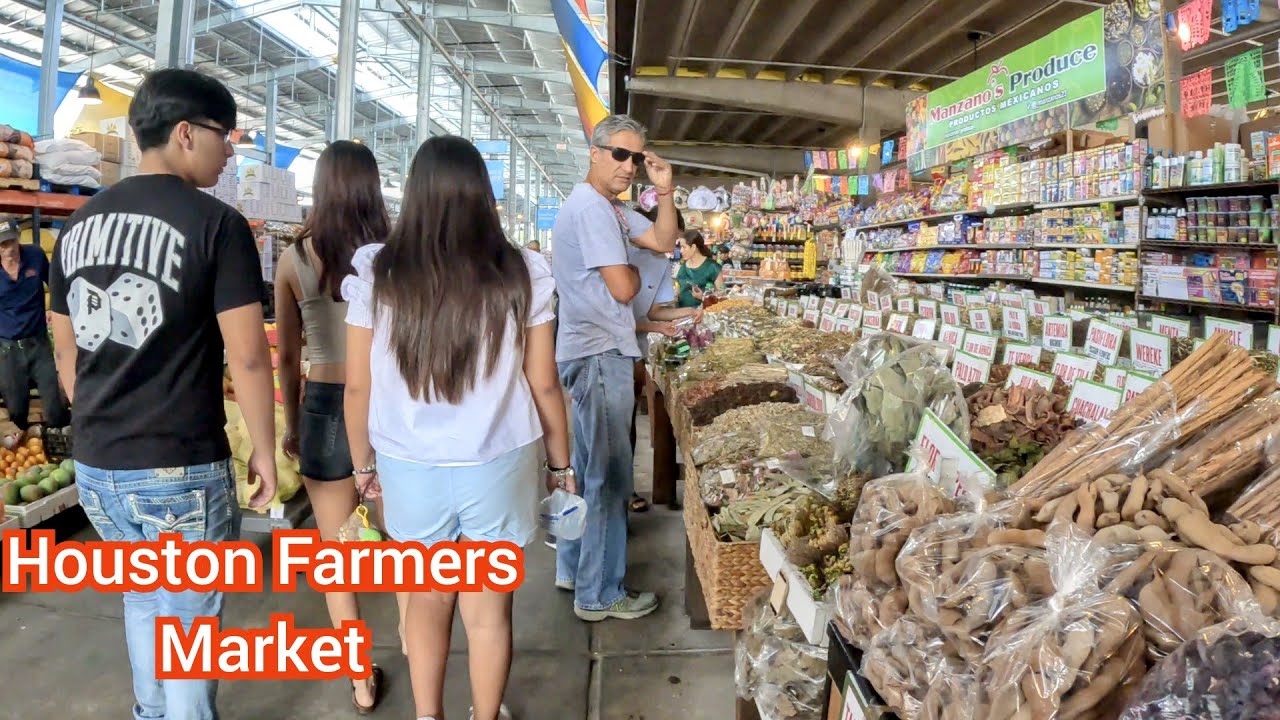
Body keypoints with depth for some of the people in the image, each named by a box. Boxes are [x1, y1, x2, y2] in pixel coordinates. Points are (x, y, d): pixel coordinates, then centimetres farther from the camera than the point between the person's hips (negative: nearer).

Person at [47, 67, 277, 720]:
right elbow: (247, 356, -16)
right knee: (189, 618, 11)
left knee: (143, 599, 26)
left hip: (95, 466, 7)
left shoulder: (78, 225, 7)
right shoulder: (215, 223, -13)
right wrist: (264, 450, -5)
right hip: (182, 469, -7)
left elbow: (66, 352, 13)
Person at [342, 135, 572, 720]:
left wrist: (364, 464, 13)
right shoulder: (519, 273, -8)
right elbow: (544, 384, -4)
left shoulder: (376, 273, -7)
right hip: (497, 466, -1)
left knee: (427, 602, 22)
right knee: (488, 612, 16)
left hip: (410, 468, 1)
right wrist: (560, 463, 10)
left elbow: (358, 386, -2)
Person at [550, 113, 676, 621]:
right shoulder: (590, 207, -16)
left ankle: (573, 570, 30)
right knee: (609, 475, -4)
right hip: (599, 355, -11)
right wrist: (633, 274, 1)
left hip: (591, 354, 11)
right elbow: (622, 288, -20)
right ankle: (599, 594, 6)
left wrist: (665, 191, 2)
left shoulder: (613, 210, 17)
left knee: (587, 467, 18)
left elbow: (664, 242, 14)